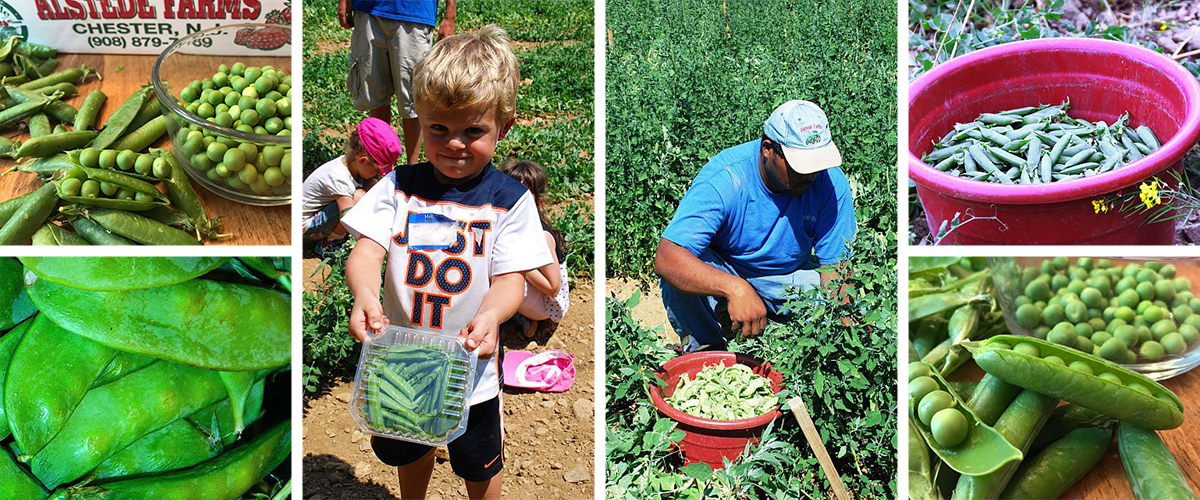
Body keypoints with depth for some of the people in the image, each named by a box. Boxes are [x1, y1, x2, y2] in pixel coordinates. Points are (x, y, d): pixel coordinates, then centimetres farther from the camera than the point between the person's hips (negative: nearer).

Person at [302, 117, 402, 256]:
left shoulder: (351, 161, -7)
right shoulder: (339, 179, -32)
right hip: (307, 227, -9)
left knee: (372, 186, -4)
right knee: (358, 197, -30)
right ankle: (329, 243, -11)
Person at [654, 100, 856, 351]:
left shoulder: (831, 182, -18)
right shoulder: (722, 180, -30)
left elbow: (836, 264, -13)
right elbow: (666, 257, -40)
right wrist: (735, 288, -56)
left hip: (788, 277, 3)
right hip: (721, 273, -2)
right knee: (680, 269, -34)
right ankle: (707, 346, -7)